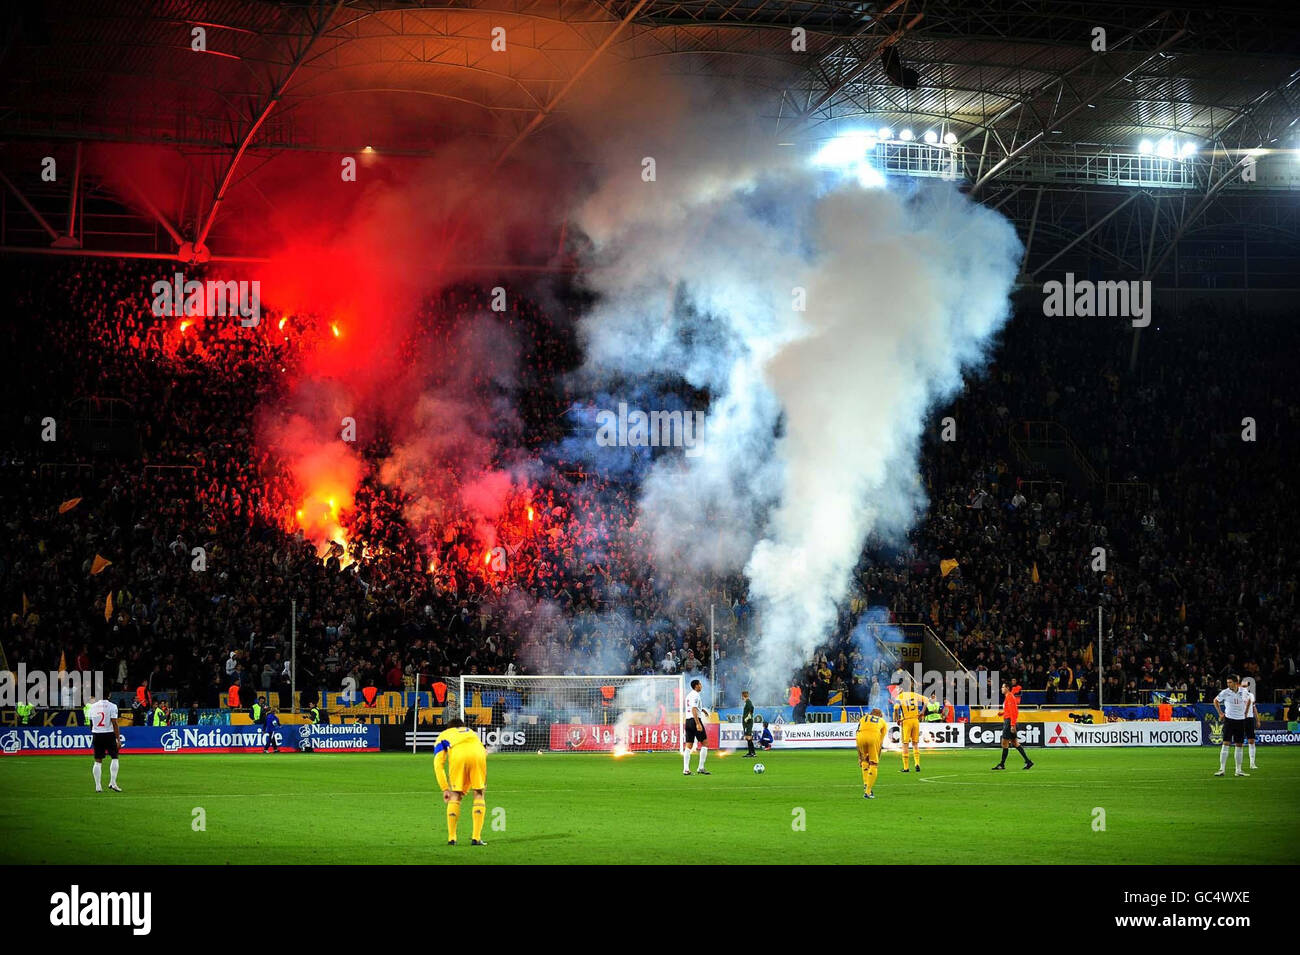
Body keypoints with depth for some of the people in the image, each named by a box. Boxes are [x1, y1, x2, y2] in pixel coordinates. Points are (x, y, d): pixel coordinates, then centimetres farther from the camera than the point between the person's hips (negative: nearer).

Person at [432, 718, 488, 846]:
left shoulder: (443, 736, 34)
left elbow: (438, 764, 23)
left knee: (455, 796, 14)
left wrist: (445, 789, 25)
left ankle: (451, 838, 13)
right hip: (478, 753, 1)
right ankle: (476, 838, 8)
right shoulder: (471, 732, 43)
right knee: (479, 793, 15)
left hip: (458, 755, -1)